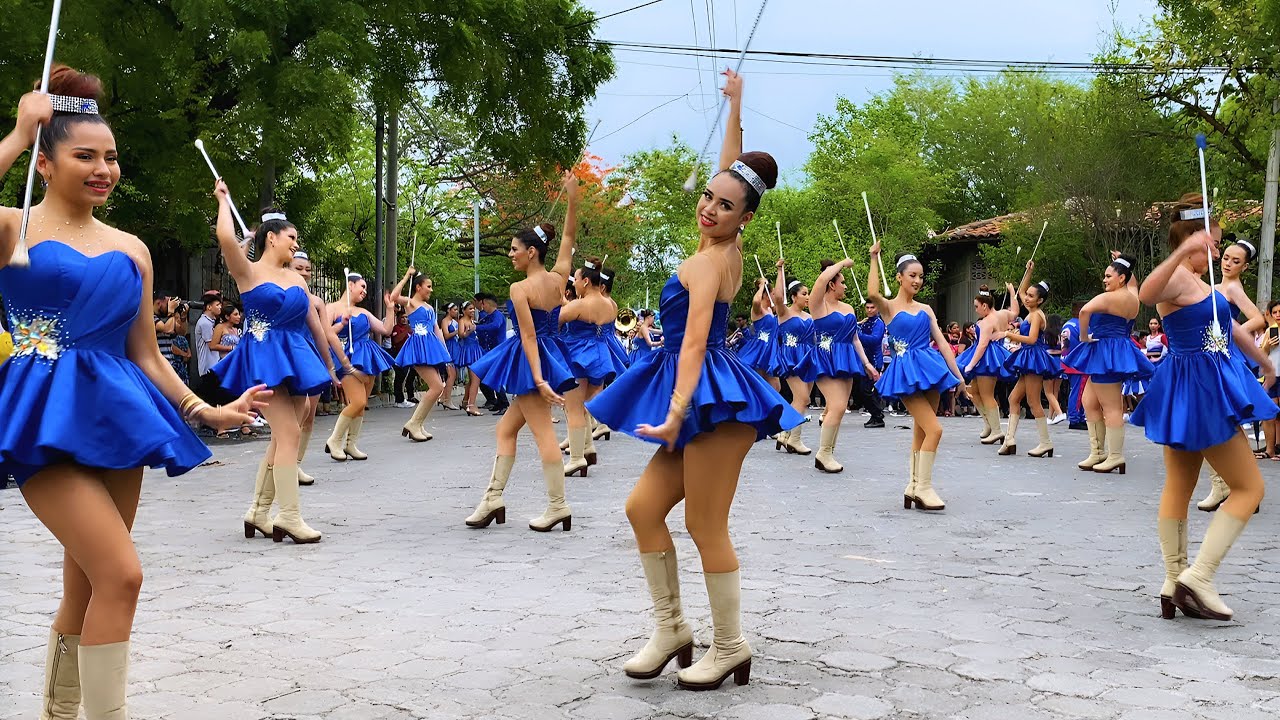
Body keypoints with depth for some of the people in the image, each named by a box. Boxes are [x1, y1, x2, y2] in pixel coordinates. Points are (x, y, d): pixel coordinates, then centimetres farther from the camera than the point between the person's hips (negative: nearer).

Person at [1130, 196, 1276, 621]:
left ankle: (1174, 586, 16)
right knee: (1249, 487, -1)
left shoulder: (1197, 279, 14)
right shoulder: (1177, 275, -17)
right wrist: (1183, 251, -53)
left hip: (1194, 389, 10)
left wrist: (1265, 364, 37)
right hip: (1200, 390, -10)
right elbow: (1146, 294, -43)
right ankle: (1197, 577, -8)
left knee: (1178, 489, 10)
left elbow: (1230, 327, 27)